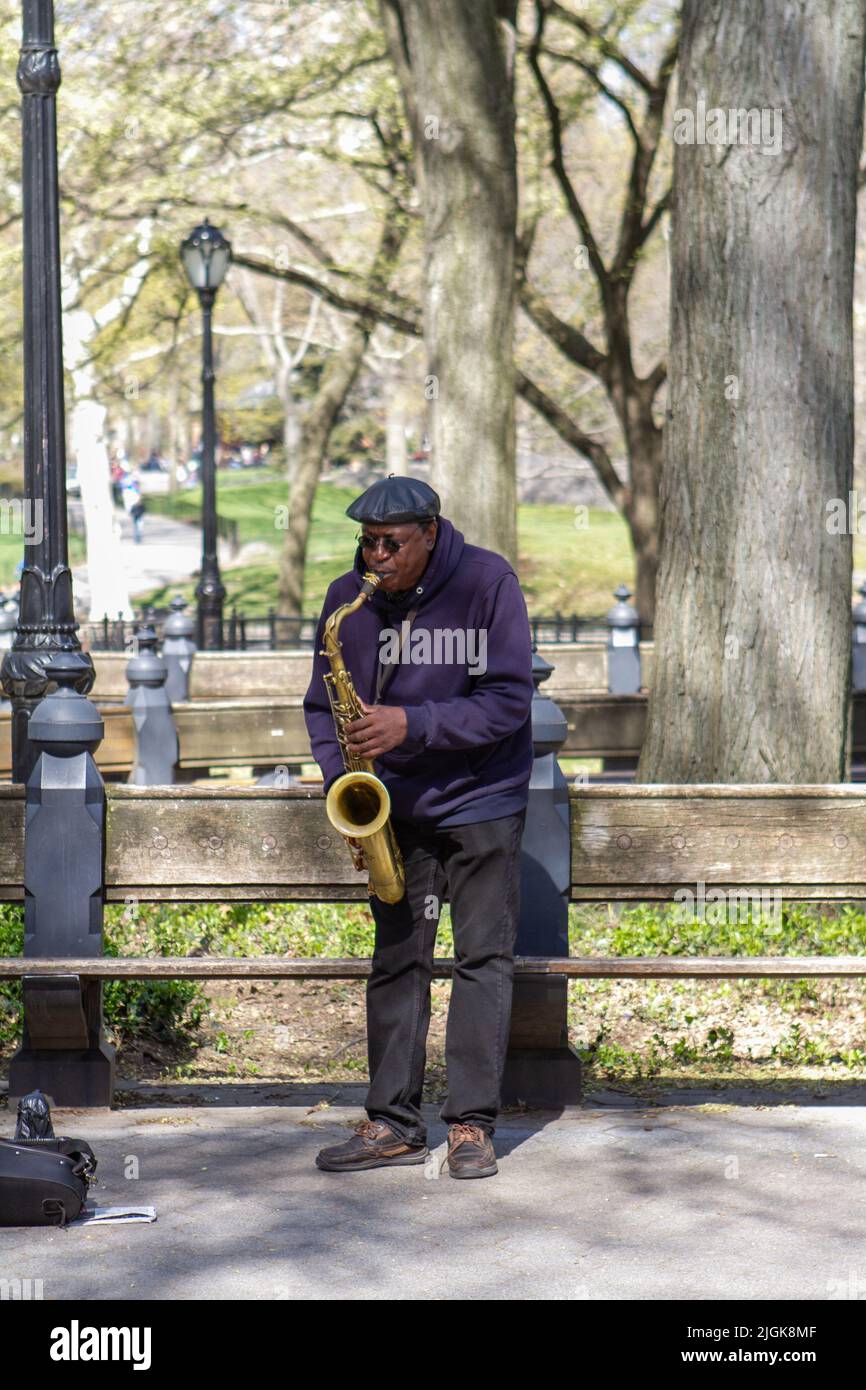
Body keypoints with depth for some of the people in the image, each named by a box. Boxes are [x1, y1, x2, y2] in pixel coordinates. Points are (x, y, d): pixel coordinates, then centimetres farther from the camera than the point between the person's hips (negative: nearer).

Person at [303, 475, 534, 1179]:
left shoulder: (488, 583, -12)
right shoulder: (348, 599, -1)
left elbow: (508, 699, -16)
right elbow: (323, 705, 8)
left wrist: (413, 724, -25)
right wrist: (341, 777, -9)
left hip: (481, 799, -3)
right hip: (397, 806, 3)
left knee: (483, 956, -3)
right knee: (396, 957, 3)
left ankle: (473, 1124, 1)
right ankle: (393, 1123, 8)